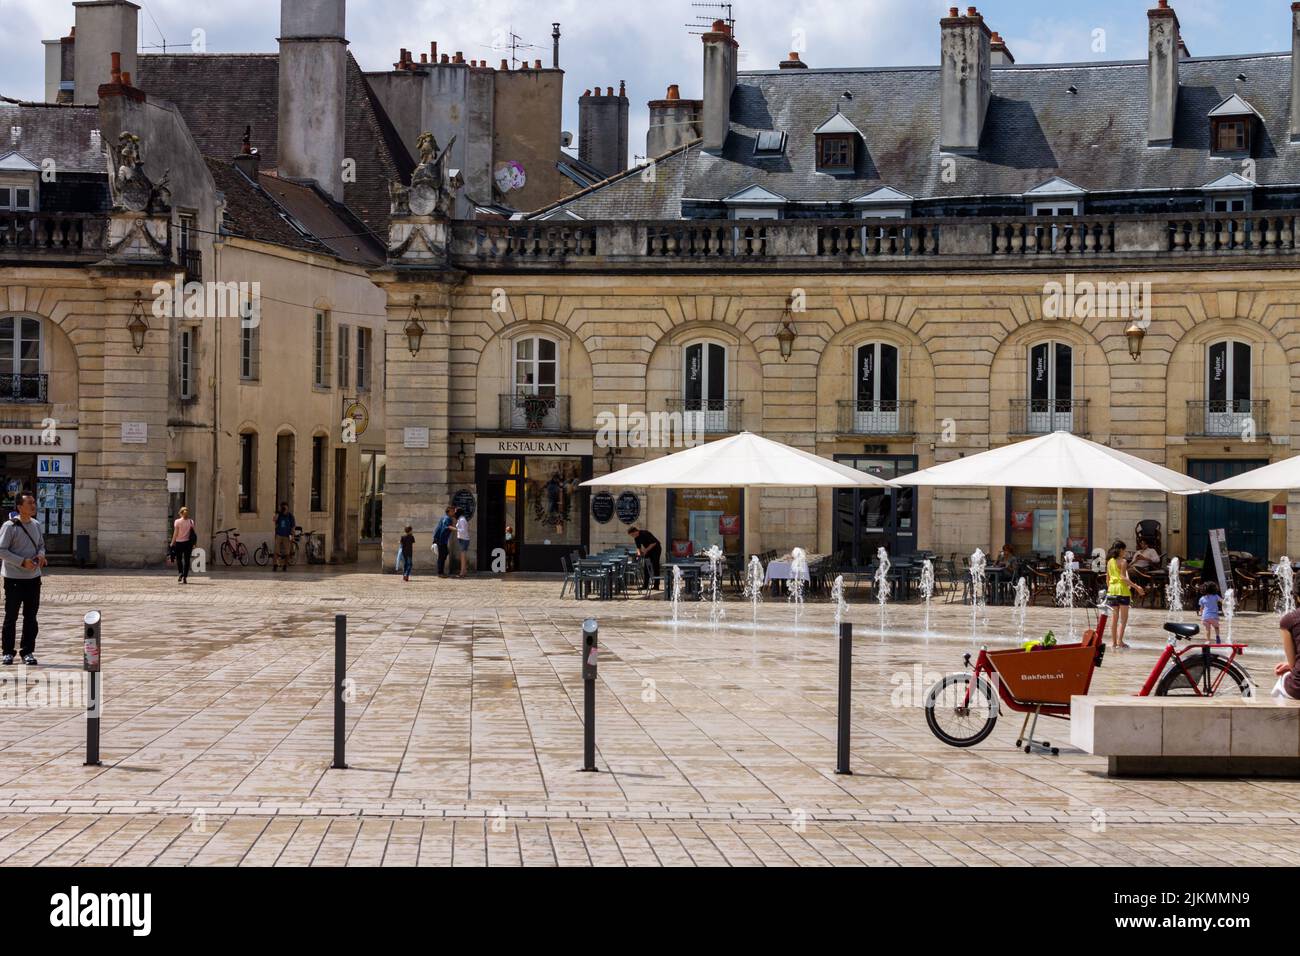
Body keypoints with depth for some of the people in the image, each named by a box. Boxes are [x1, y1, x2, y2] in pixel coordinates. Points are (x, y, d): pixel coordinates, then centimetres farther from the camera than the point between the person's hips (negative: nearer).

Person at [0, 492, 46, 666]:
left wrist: (41, 555, -4)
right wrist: (22, 562, -21)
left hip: (33, 577, 5)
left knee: (31, 616, 7)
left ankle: (28, 652, 15)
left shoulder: (36, 525, 8)